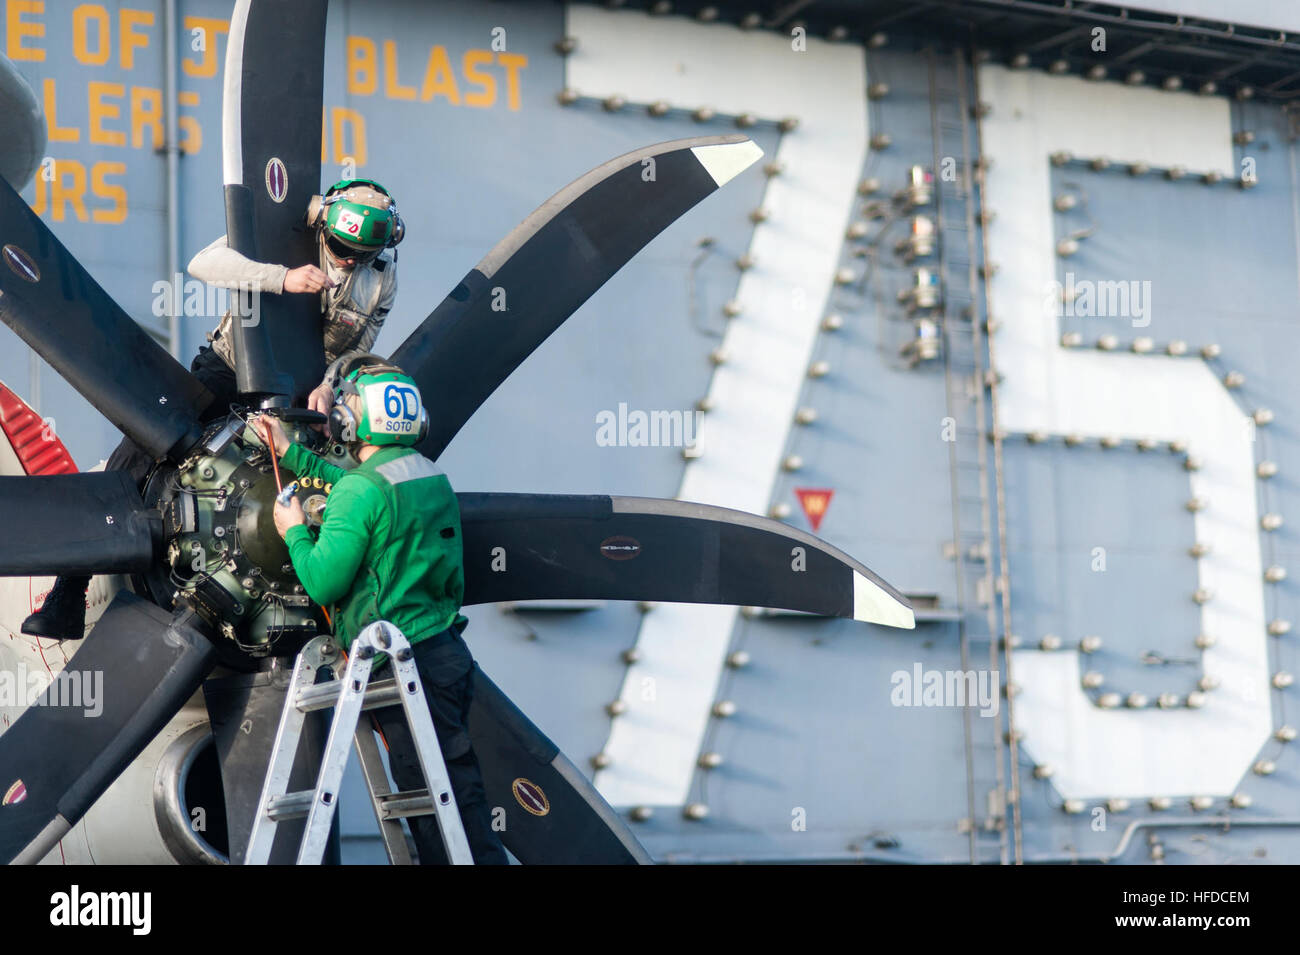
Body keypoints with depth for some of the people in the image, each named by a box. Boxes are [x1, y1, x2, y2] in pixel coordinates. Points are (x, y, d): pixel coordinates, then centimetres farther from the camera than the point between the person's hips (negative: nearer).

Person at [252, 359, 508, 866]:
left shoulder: (360, 490, -15)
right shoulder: (432, 477, 12)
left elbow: (322, 583, -14)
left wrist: (294, 532, 4)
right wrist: (291, 454, 36)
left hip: (404, 667, -9)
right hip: (448, 653, 9)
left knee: (447, 802, -7)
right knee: (452, 803, 13)